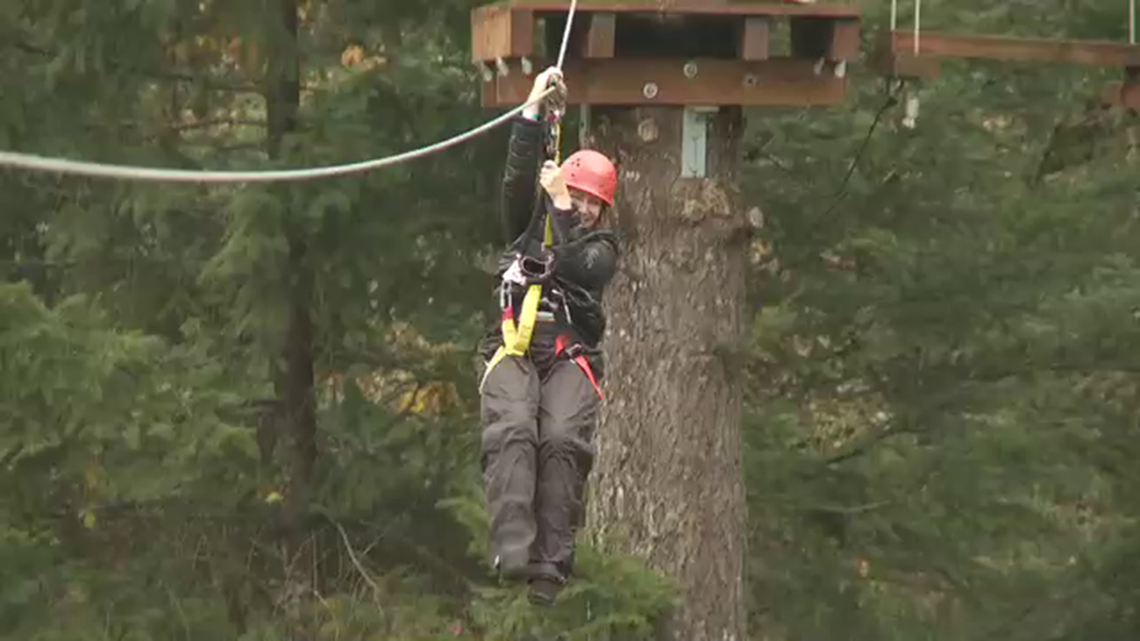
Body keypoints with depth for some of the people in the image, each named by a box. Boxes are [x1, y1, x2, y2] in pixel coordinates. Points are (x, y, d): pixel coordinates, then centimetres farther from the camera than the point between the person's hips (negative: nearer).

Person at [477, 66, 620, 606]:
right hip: (514, 349, 0)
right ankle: (514, 552, -45)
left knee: (563, 442, -27)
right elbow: (519, 176, 6)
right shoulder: (528, 225, 23)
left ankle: (552, 561, -35)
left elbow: (577, 268, -4)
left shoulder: (601, 247, 18)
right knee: (512, 434, -28)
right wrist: (534, 107, -1)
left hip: (570, 357, 0)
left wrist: (561, 208, -5)